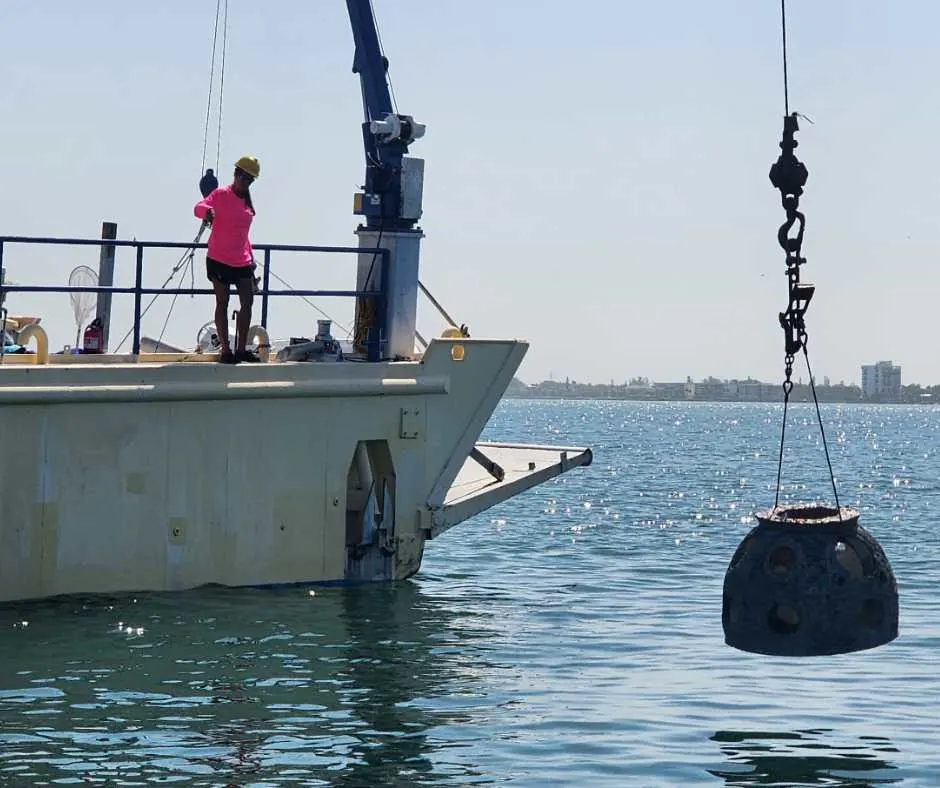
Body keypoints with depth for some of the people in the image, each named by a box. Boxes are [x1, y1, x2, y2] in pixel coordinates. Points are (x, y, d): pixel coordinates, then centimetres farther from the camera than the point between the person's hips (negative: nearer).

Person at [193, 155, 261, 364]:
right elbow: (198, 207, -20)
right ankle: (225, 350, 1)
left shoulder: (247, 201, 15)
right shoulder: (221, 194, -5)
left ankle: (241, 349, 4)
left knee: (247, 302, -1)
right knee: (222, 303, 0)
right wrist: (206, 211, -44)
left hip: (242, 261, 6)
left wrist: (250, 257, 18)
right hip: (219, 259, -6)